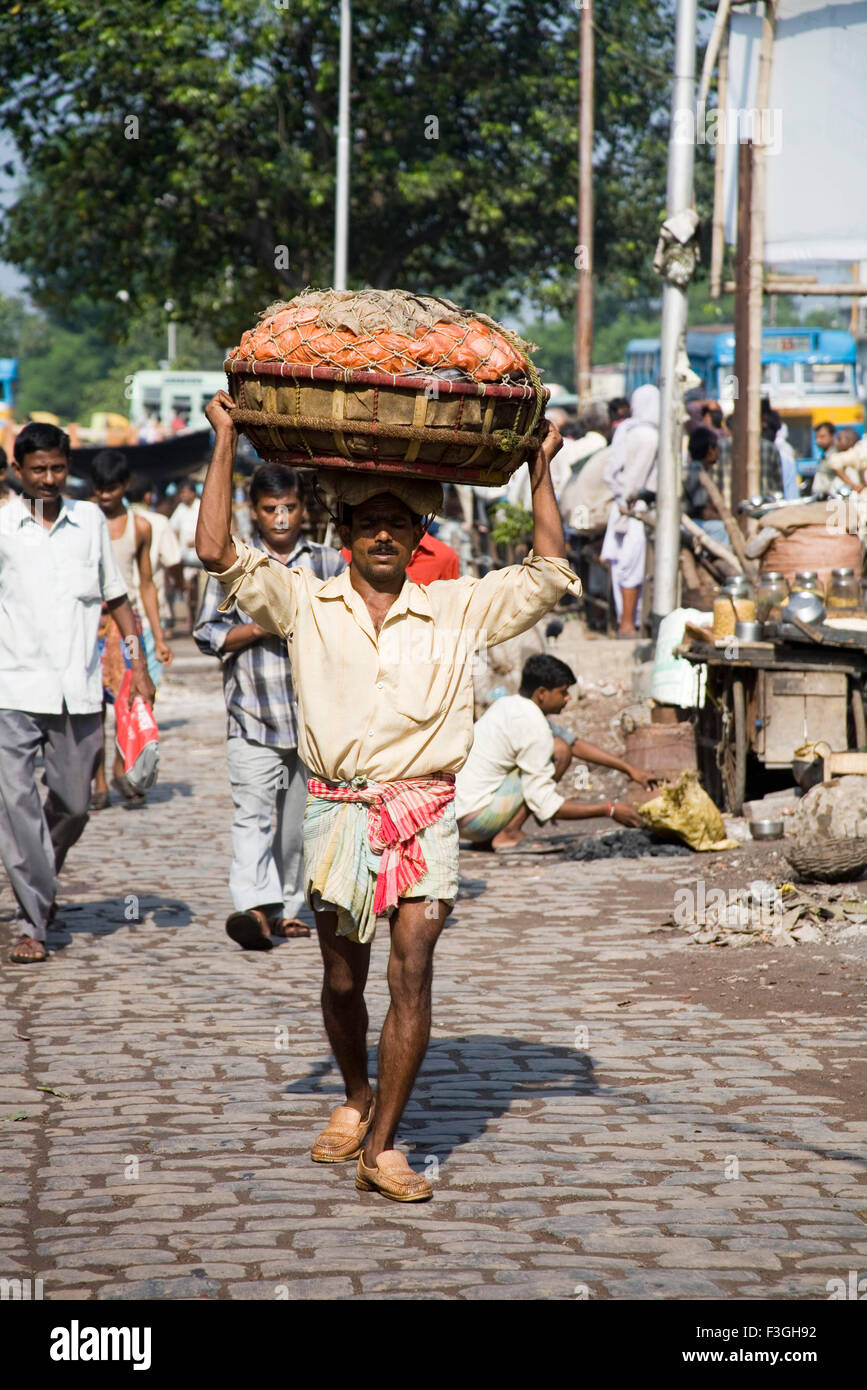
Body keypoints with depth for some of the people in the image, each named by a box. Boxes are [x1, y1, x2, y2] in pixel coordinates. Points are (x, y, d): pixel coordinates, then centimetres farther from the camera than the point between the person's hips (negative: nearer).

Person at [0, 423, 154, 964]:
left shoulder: (91, 520, 9)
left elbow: (116, 597, 17)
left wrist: (139, 666, 12)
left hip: (78, 690, 3)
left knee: (74, 805, 8)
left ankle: (43, 884, 36)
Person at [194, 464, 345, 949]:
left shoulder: (329, 563, 10)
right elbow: (207, 633, 4)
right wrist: (260, 627, -11)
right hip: (253, 713, -2)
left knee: (300, 817, 8)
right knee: (253, 811, -17)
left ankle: (287, 908, 19)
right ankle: (255, 907, -29)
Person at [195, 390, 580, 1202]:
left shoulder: (456, 609, 9)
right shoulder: (305, 606, 6)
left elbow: (549, 573, 10)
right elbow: (218, 553, -2)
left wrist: (540, 470, 9)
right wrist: (226, 441, 0)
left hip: (424, 811, 0)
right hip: (337, 811, 1)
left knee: (412, 974, -10)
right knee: (343, 978, 10)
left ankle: (381, 1148, -7)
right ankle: (356, 1099, 37)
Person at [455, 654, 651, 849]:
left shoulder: (509, 704, 12)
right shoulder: (533, 725, -17)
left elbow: (575, 743, 21)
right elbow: (545, 806, -16)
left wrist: (629, 769, 18)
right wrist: (609, 810, -10)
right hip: (474, 817, -9)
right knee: (559, 750, -8)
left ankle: (486, 837, 13)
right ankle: (508, 835, -8)